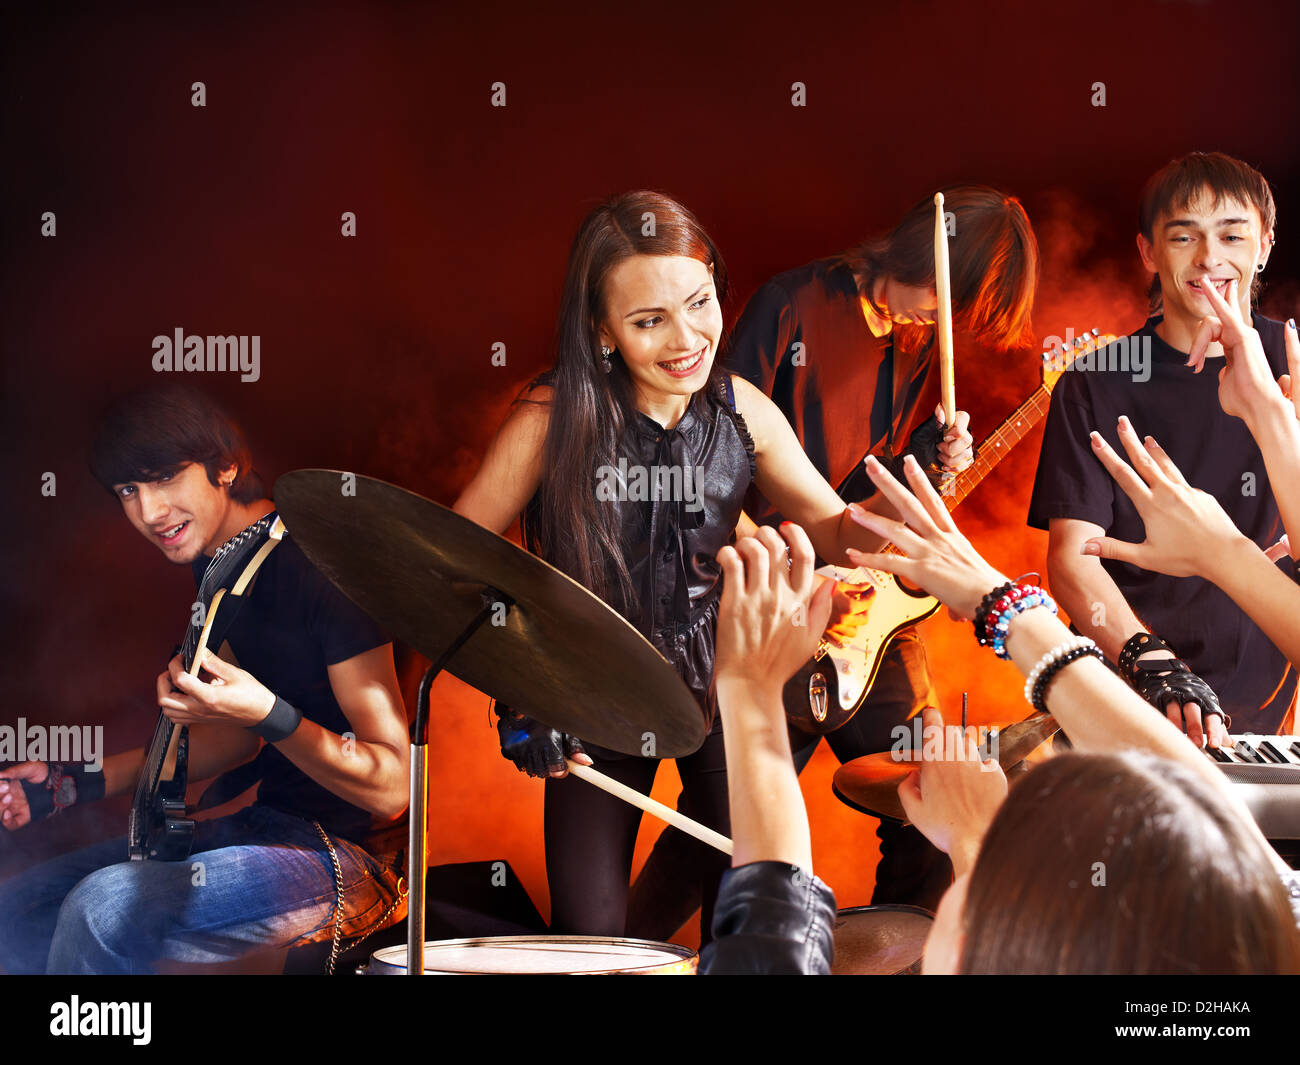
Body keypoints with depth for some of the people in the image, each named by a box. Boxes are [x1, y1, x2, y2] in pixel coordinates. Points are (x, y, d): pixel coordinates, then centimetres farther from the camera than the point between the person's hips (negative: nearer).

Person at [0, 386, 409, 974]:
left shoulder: (317, 565, -20)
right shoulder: (216, 568, 8)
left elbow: (391, 786, -20)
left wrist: (268, 715, -34)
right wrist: (73, 783, 15)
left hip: (356, 856, -9)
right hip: (265, 822, 9)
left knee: (108, 908, -29)